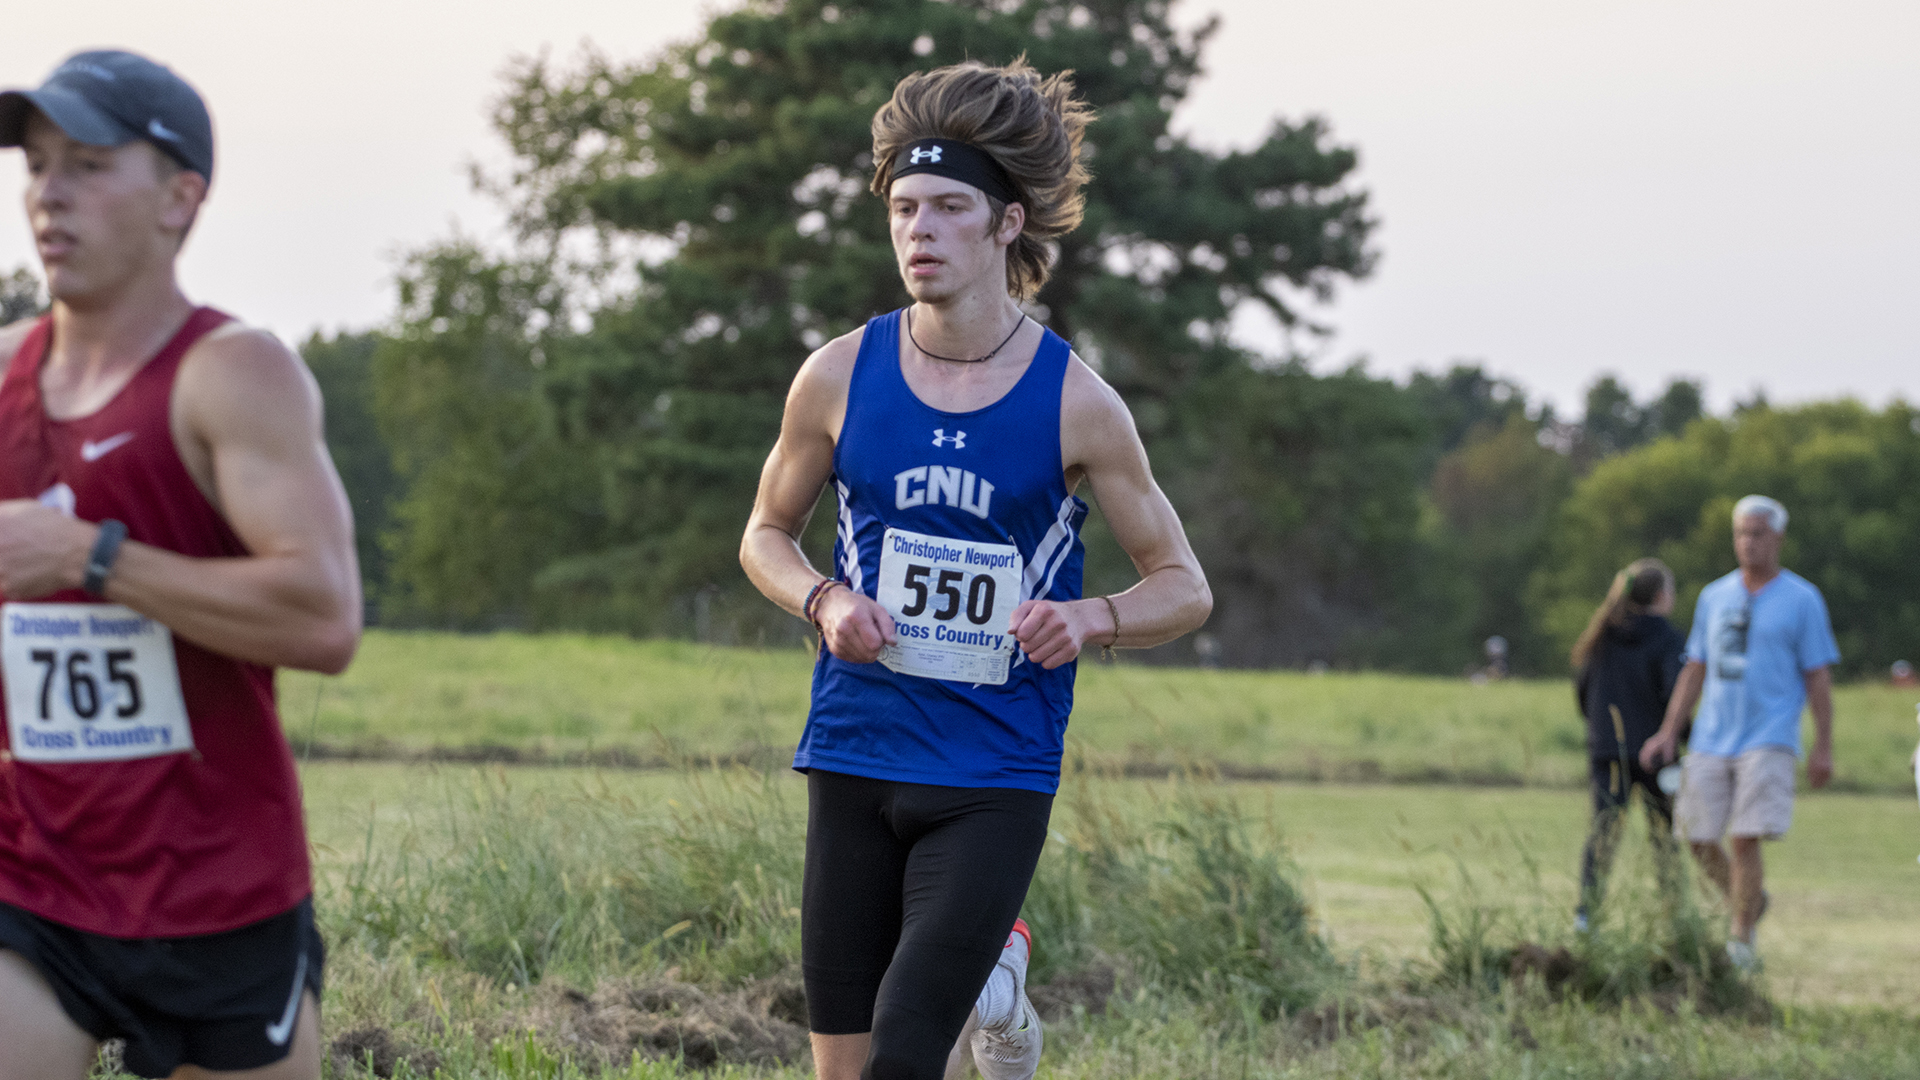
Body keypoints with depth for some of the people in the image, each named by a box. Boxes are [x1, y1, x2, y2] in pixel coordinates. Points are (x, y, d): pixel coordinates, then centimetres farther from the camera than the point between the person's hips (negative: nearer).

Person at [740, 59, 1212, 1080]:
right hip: (855, 756, 3)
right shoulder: (840, 376, 1)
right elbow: (767, 533, 15)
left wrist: (1089, 618, -17)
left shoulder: (1074, 401, -4)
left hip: (996, 778, -3)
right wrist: (824, 601, -5)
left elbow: (1184, 585, 3)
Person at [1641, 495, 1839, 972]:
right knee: (1698, 840, 2)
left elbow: (1818, 678, 0)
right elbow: (1694, 671, 17)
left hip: (1768, 740, -4)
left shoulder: (1802, 600, 1)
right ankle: (1749, 900, 28)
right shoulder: (1714, 597, 13)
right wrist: (1668, 733, 10)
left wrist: (1823, 749, -5)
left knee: (1746, 839, -13)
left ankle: (1741, 940, -2)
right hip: (1711, 741, 5)